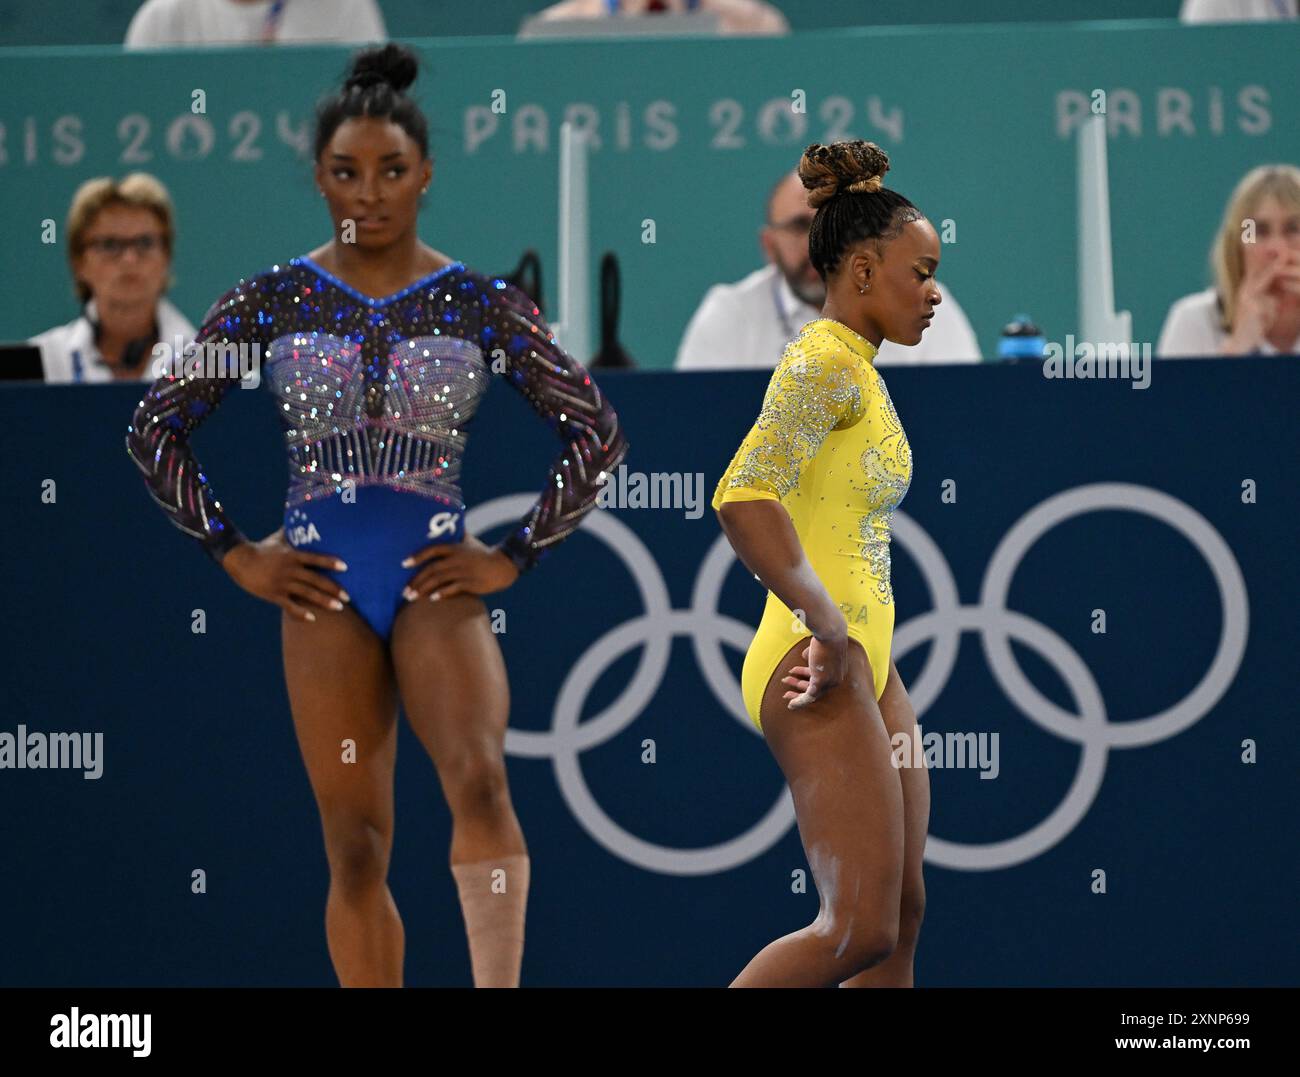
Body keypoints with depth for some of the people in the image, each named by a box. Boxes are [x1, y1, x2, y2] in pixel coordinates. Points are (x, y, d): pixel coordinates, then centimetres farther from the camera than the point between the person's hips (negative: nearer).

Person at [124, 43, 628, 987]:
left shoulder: (480, 305, 3)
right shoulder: (274, 301, 5)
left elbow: (598, 435, 7)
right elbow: (155, 429, 10)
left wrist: (514, 558, 0)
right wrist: (236, 555, 4)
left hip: (437, 584, -1)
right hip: (322, 589, 1)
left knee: (479, 776, -27)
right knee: (357, 847, 2)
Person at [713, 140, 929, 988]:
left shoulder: (858, 371, 18)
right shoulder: (824, 364, -12)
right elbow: (745, 498, -27)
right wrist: (828, 628, -22)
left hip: (866, 663, 10)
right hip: (820, 668, -10)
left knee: (903, 914, 8)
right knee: (860, 927, -14)